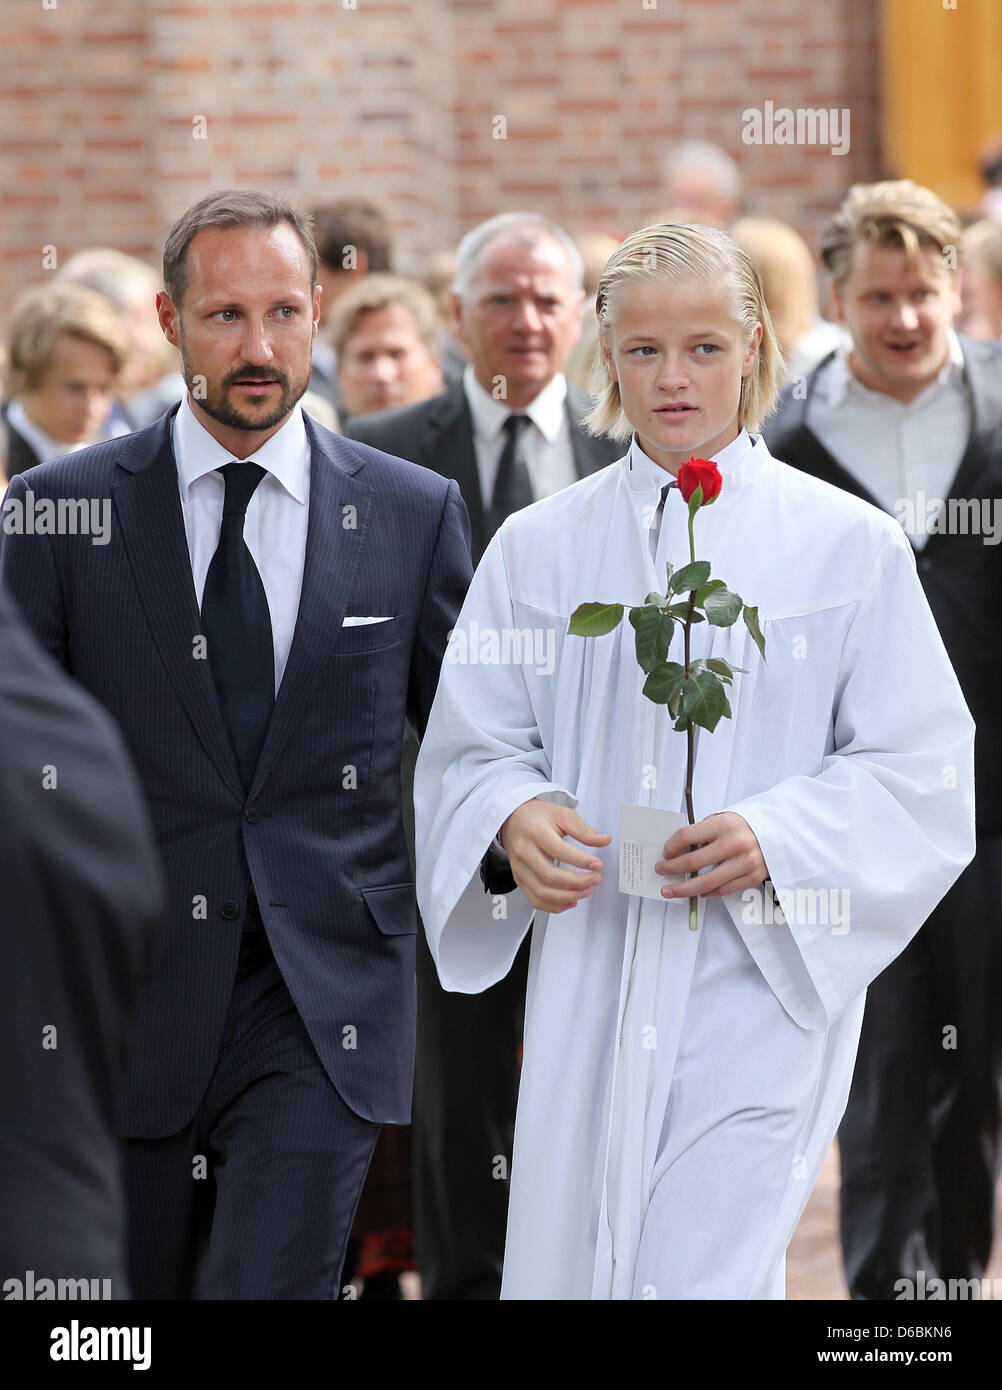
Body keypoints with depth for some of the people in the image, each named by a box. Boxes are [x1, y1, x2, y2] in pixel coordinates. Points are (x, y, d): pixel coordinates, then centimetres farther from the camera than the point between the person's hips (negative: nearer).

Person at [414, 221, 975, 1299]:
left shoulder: (848, 545, 1)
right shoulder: (538, 547, 8)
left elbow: (920, 771, -1)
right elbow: (469, 750, 9)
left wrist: (776, 836, -17)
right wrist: (517, 818, -14)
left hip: (759, 987, -3)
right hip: (586, 996, 3)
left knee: (700, 1275, -12)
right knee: (566, 1266, 8)